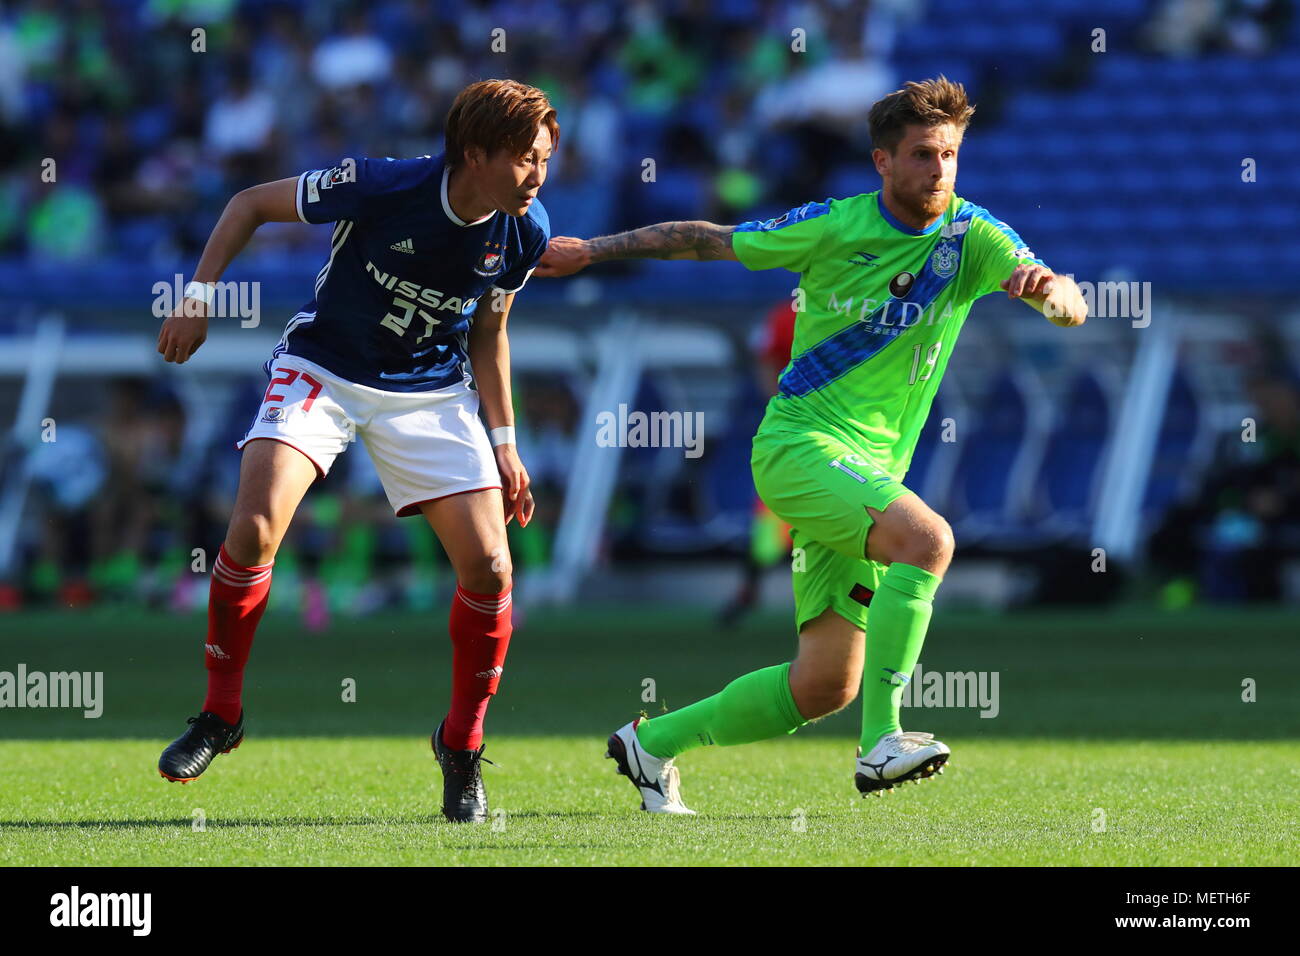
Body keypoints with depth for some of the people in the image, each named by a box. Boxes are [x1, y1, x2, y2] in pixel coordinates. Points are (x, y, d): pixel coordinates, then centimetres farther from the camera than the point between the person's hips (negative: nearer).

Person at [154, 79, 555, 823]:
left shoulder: (524, 232, -11)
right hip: (324, 370, -3)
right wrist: (199, 297, -15)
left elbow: (487, 334, 6)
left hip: (431, 391, 3)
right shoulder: (380, 187, -25)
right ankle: (220, 716, -1)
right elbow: (252, 205, -9)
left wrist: (505, 445, 5)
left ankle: (462, 747, 12)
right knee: (256, 526, -23)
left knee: (489, 566, -11)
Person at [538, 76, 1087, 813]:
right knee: (928, 539, -32)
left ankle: (654, 743, 19)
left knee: (827, 684, 1)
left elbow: (1073, 310, -13)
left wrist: (1050, 289, -37)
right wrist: (593, 251, 10)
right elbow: (706, 240, 9)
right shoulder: (834, 228, -5)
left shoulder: (973, 238, 0)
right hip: (800, 443, -5)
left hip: (870, 473, 5)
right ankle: (882, 741, -34)